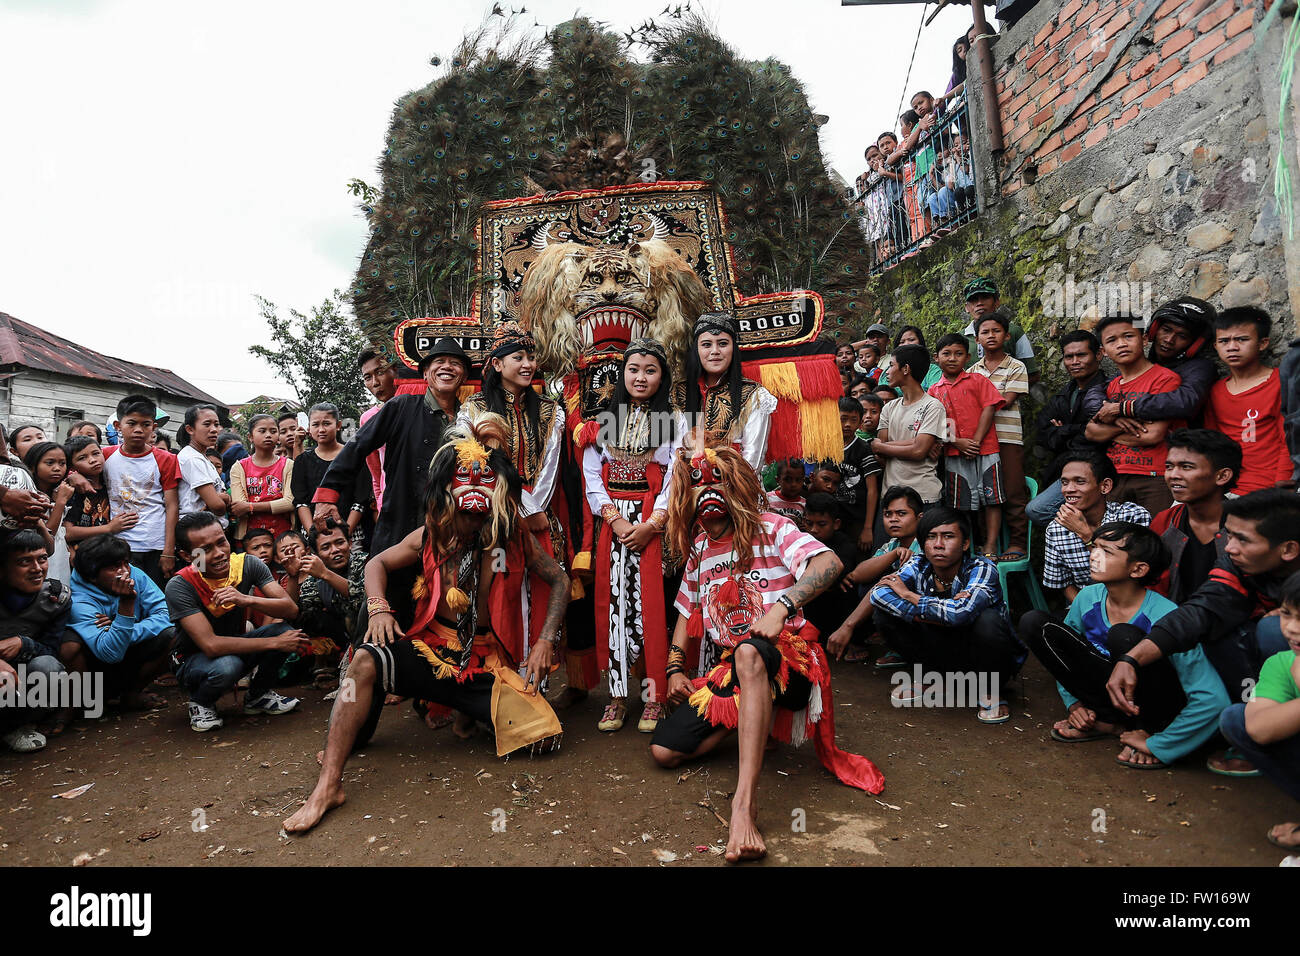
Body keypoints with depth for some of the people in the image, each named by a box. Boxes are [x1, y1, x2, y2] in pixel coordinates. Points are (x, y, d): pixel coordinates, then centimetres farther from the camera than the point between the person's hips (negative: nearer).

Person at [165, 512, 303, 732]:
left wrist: (247, 600, -38)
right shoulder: (179, 586, -25)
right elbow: (211, 645, -32)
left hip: (236, 646, 4)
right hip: (193, 659, -4)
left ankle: (257, 696, 5)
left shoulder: (247, 564, -15)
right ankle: (200, 703, 1)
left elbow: (291, 610, -20)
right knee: (226, 666, -37)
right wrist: (275, 643, -31)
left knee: (285, 630, -23)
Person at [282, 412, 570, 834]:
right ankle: (328, 785, -23)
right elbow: (377, 563, 13)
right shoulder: (430, 536, -2)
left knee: (541, 734, -17)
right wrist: (379, 607, -8)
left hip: (486, 661, 0)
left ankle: (466, 711, 14)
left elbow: (559, 580, 2)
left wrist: (545, 642, -6)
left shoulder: (513, 538, -7)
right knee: (365, 661, -31)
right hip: (429, 650, 0)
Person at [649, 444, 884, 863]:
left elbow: (830, 563, -20)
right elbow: (688, 611, 22)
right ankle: (756, 716, 11)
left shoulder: (769, 529, -4)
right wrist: (675, 668, 9)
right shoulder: (698, 547, 13)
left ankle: (743, 803, -47)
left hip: (785, 658, -6)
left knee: (749, 652, -44)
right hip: (726, 668, 6)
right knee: (663, 750, -10)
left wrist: (781, 607, -32)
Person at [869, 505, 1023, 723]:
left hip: (985, 657, -3)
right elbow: (878, 594, -27)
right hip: (946, 655, 3)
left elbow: (961, 613, -40)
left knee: (987, 620, -35)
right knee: (886, 614, -16)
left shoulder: (982, 568, -21)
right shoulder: (919, 568, -10)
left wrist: (908, 595, -25)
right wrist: (934, 616, -34)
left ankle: (993, 691, -7)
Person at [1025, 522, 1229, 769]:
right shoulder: (1088, 598, -6)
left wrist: (1157, 745, -22)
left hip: (1160, 708, -6)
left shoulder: (1165, 618, -24)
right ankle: (1107, 721, -4)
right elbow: (1062, 653, 13)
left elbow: (1214, 699, -27)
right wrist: (1074, 704, 1)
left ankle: (1148, 730, -8)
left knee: (1123, 636, -34)